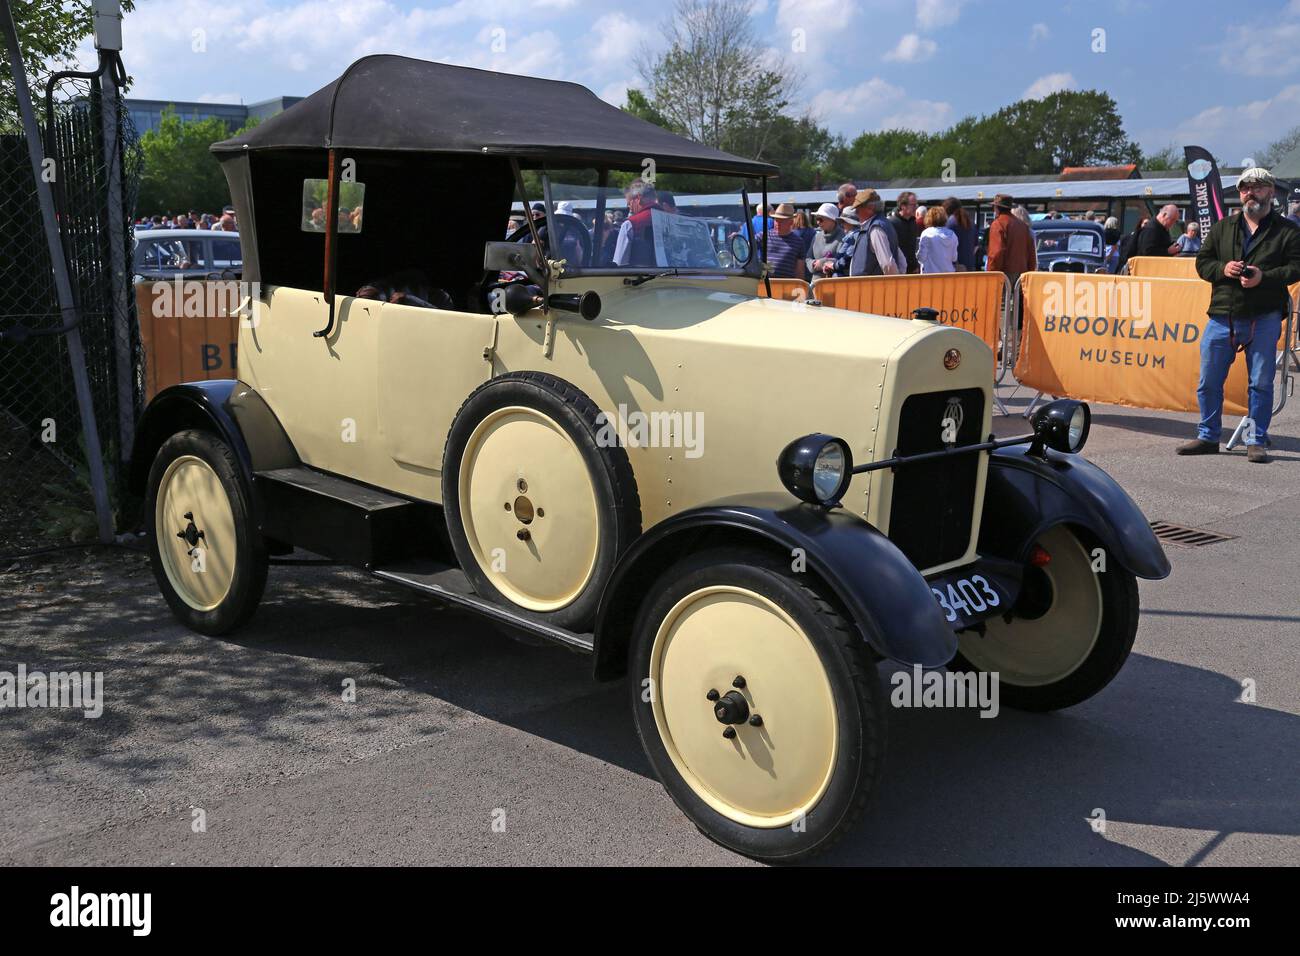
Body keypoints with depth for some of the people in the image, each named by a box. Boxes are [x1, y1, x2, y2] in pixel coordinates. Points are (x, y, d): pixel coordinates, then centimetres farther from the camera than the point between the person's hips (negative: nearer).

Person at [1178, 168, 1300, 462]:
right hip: (1222, 316, 3)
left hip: (1264, 319, -3)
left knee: (1261, 383, 2)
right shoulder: (1222, 228, 13)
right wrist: (1222, 269, -9)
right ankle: (1208, 437, 17)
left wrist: (1264, 277, -18)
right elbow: (1202, 262, 12)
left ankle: (1256, 441, 11)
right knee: (1208, 380, 4)